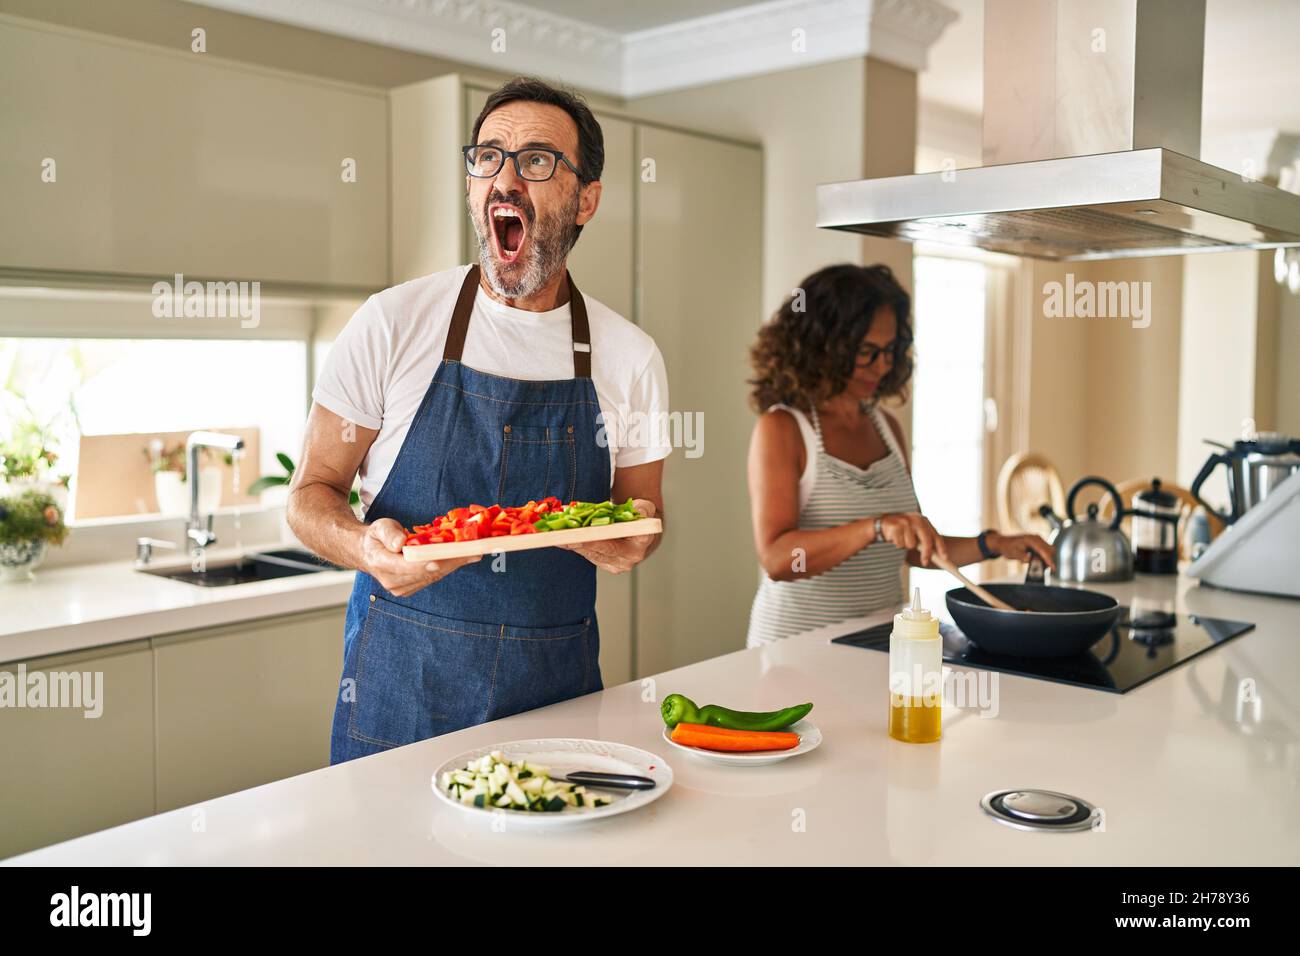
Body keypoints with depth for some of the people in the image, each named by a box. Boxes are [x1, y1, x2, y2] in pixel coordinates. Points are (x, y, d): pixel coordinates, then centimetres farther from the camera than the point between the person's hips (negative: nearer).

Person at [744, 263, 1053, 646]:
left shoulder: (886, 426, 11)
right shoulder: (781, 428, -8)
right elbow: (777, 558, -19)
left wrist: (993, 544, 5)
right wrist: (874, 528, -29)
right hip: (800, 647, -6)